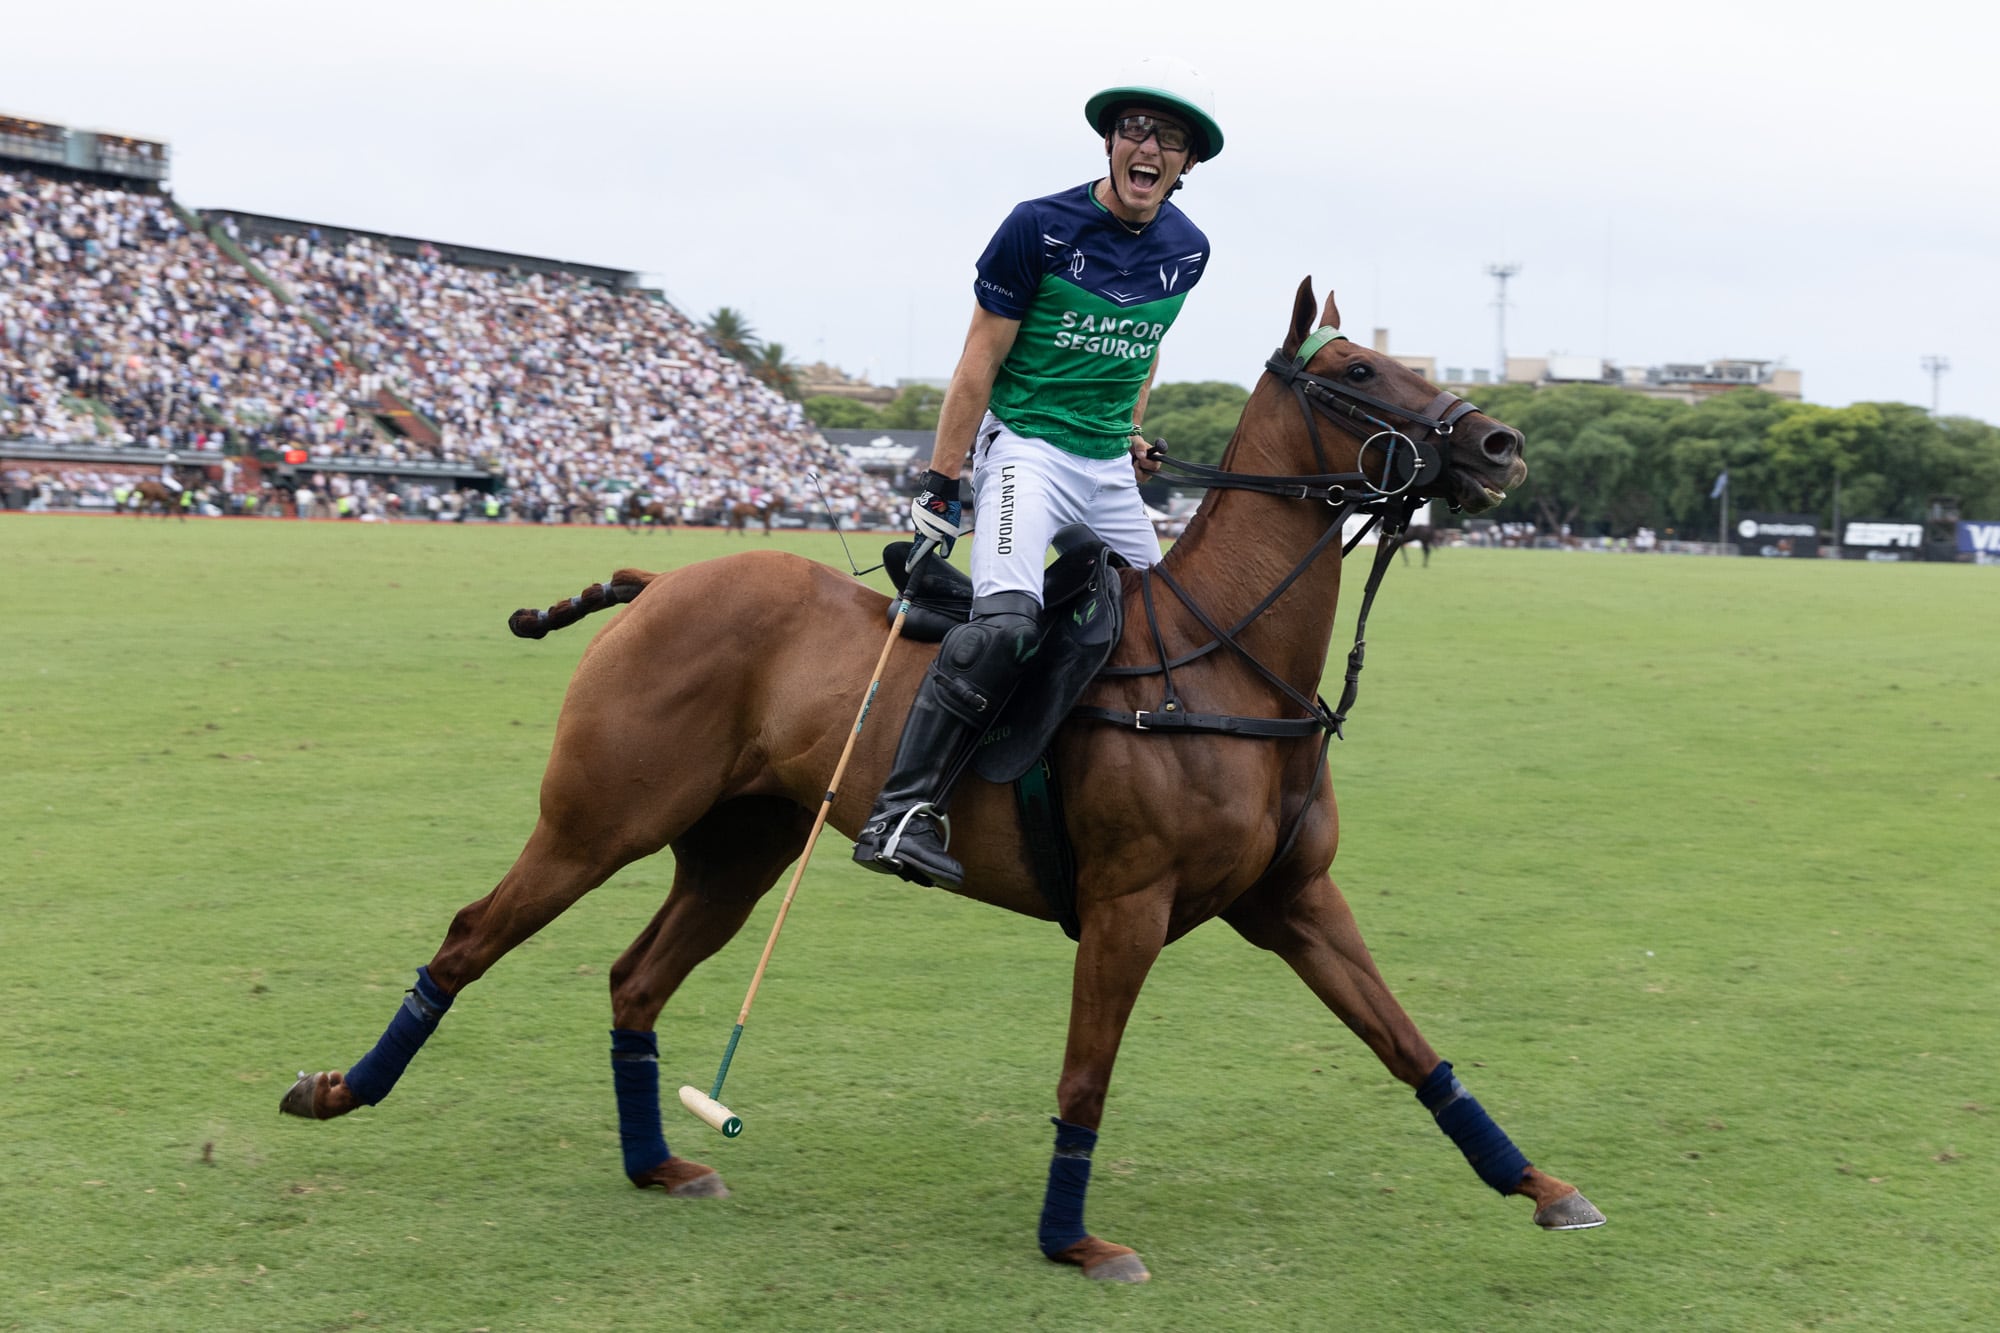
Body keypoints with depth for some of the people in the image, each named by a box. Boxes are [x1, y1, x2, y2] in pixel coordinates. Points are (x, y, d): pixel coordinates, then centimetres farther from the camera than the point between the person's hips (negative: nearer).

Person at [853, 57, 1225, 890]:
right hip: (1026, 447, -7)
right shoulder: (1039, 228, -11)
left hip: (1109, 468, 7)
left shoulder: (1186, 251, 6)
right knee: (1008, 617, -29)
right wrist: (941, 486, -10)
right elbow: (980, 362, -8)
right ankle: (901, 812, -32)